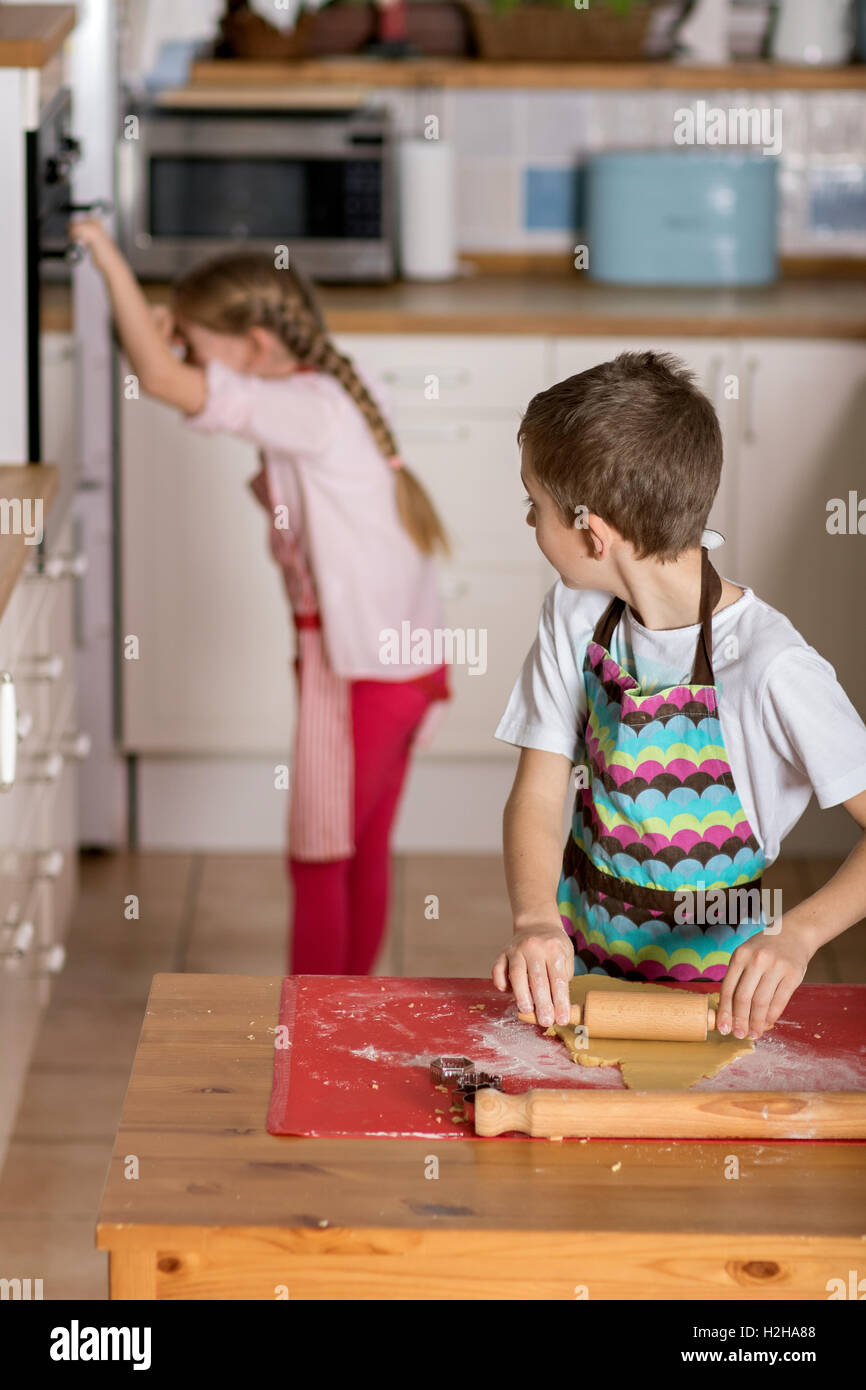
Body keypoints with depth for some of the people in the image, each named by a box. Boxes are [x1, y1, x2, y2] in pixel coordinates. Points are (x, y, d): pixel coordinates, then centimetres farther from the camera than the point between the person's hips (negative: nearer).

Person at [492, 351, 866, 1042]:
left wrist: (797, 934, -33)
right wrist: (537, 919, -21)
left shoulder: (771, 665, -20)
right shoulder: (577, 616, -2)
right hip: (579, 946, 3)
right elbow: (538, 797, -3)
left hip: (712, 965, -3)